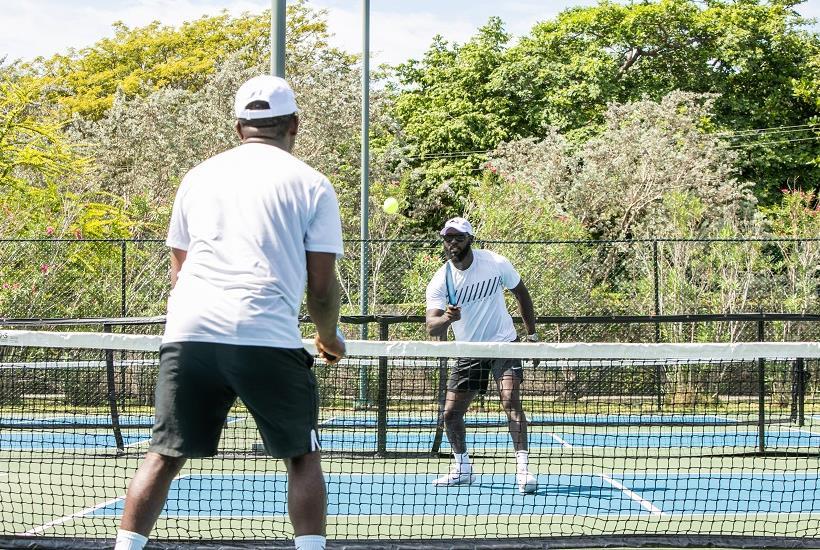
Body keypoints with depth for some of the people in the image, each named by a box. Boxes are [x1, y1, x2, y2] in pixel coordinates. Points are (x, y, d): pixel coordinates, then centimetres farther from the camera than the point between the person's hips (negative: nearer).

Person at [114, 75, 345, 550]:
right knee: (303, 458, 11)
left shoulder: (199, 177, 19)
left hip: (188, 334, 3)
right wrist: (330, 338, 23)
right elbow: (322, 285, 5)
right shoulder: (311, 185, 8)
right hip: (268, 339, -3)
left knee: (165, 456, 8)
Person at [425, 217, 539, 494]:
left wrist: (532, 334, 7)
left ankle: (523, 468, -24)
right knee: (450, 412, 4)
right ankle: (462, 469, 24)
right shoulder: (440, 282, -12)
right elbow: (431, 327, -23)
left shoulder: (496, 263, -11)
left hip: (504, 344, -3)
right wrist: (446, 318, -46)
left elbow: (521, 293, 7)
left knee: (511, 401, -22)